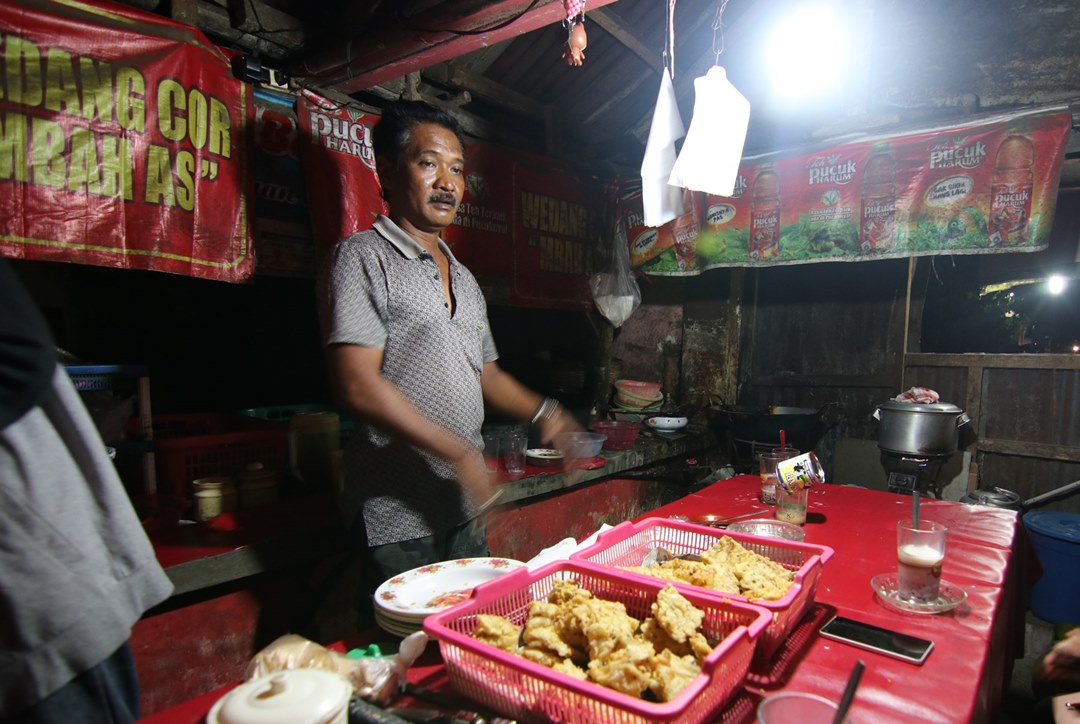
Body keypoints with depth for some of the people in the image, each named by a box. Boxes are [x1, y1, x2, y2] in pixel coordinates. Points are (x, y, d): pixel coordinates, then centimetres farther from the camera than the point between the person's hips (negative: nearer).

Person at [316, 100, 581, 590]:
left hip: (464, 506, 8)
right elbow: (357, 385, -19)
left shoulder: (464, 279, 15)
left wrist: (542, 413, 3)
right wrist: (458, 452, -19)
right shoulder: (363, 259, -9)